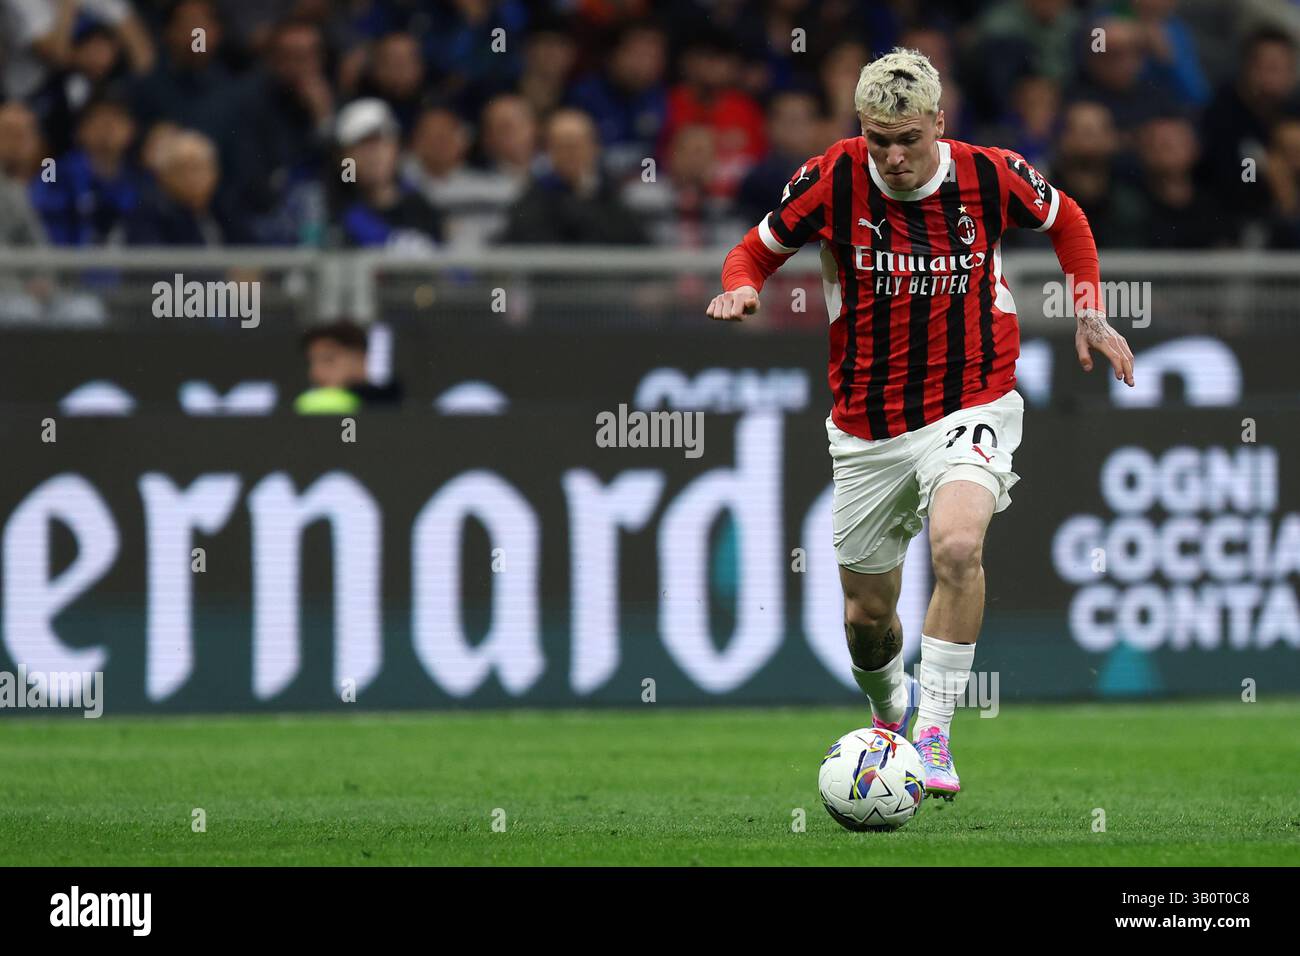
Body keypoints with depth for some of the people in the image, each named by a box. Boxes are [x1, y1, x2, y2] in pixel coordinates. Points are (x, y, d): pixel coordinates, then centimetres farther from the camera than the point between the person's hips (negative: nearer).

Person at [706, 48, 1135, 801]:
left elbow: (1065, 219, 13)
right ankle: (889, 709, 45)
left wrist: (1090, 314, 9)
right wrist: (741, 291, -18)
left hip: (970, 408, -2)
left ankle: (934, 731, -22)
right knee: (869, 613, 10)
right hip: (866, 427, 2)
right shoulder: (832, 181, -11)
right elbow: (758, 251, 3)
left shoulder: (992, 176, -10)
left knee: (957, 544, -32)